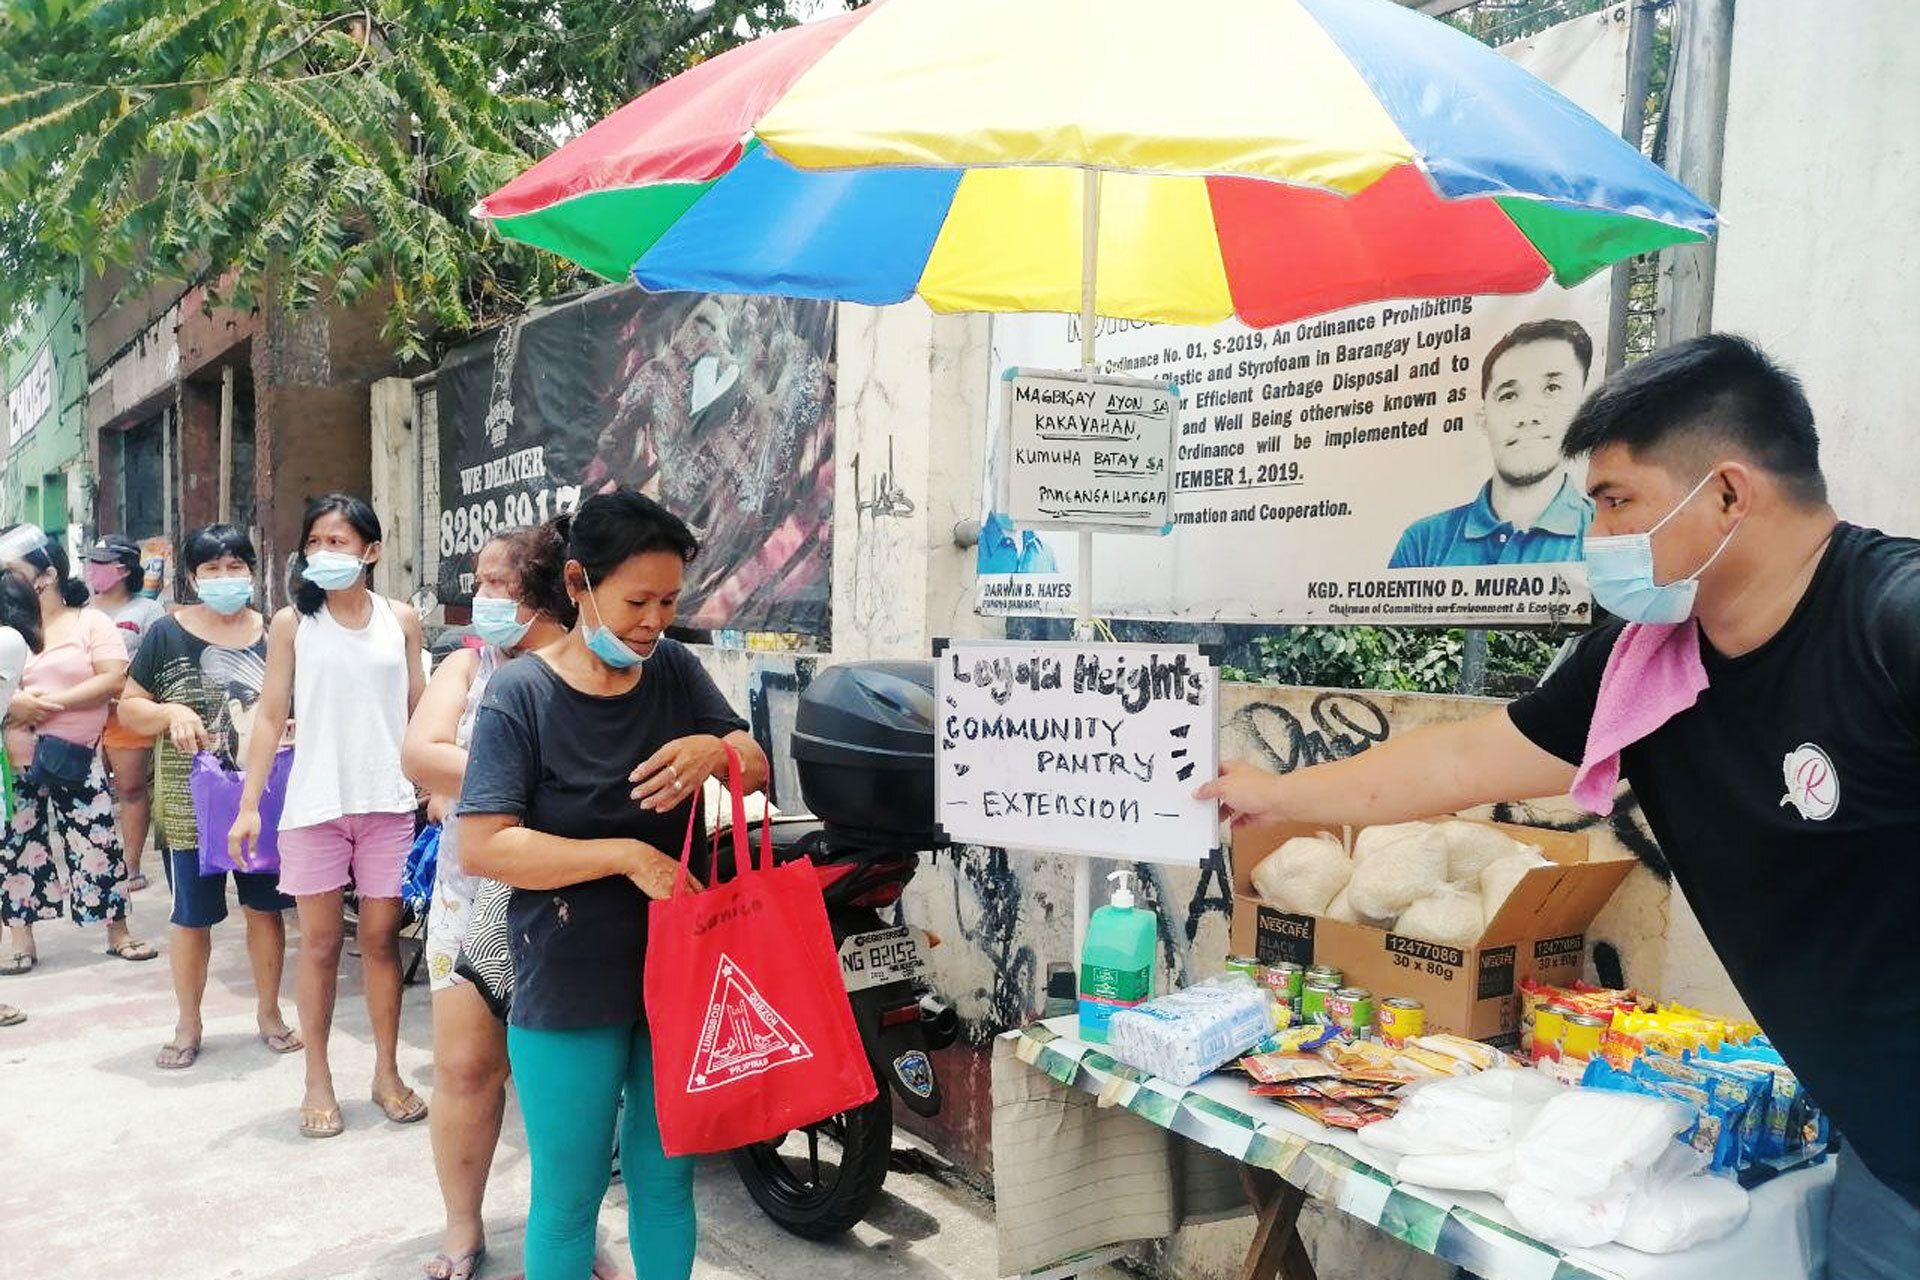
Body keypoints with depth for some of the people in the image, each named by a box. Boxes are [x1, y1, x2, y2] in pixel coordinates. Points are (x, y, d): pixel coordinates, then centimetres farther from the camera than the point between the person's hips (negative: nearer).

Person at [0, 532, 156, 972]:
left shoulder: (91, 622, -2)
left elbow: (113, 680, -11)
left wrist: (52, 701, -18)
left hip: (77, 760, -3)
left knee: (97, 844, 0)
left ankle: (118, 933, 11)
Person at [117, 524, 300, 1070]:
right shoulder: (167, 634, -1)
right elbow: (128, 708, 3)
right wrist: (172, 713, -17)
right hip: (192, 803, -1)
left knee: (266, 908, 12)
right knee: (192, 917, 9)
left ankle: (268, 1013, 29)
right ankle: (188, 1026, 26)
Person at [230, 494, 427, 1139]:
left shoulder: (400, 619, 5)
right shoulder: (291, 623, 3)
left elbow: (418, 711, 8)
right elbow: (270, 716, 1)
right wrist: (249, 804, -4)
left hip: (388, 801, 1)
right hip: (314, 802, -1)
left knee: (381, 937, 7)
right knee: (320, 942, 6)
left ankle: (387, 1073, 19)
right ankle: (318, 1080, 18)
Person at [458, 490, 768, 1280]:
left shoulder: (674, 668, 1)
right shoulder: (521, 694, -12)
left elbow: (757, 771, 3)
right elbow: (481, 847, -19)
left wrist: (717, 748, -20)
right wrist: (628, 855, -24)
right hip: (566, 988, -4)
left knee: (666, 1180, 17)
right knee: (569, 1196, 10)